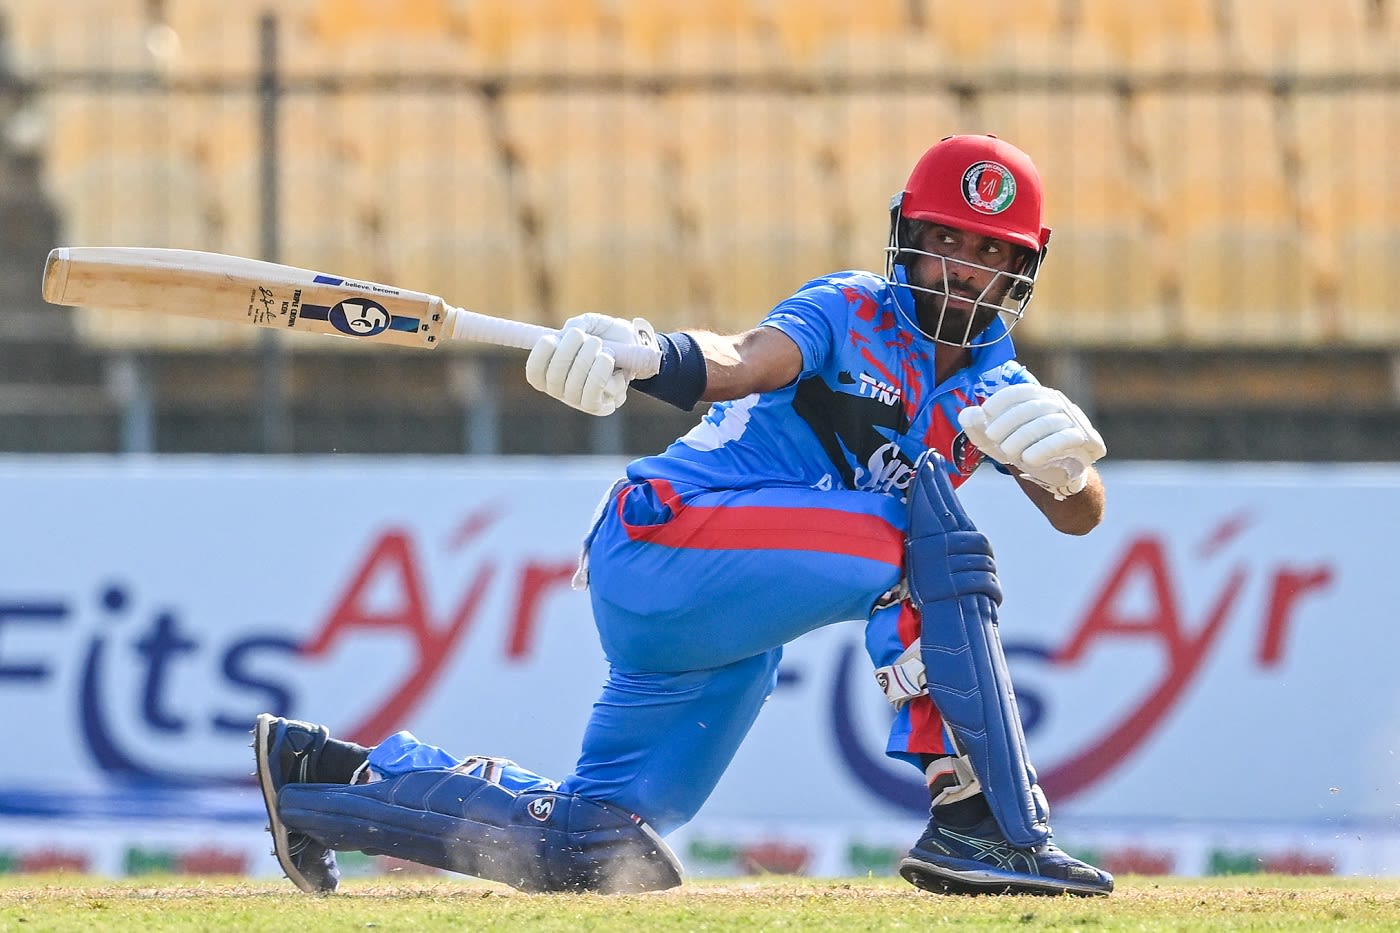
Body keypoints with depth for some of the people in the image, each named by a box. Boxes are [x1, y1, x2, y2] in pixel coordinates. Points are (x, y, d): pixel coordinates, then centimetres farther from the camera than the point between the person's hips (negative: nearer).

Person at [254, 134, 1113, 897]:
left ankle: (322, 775, 27)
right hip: (666, 539, -8)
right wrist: (638, 350, -50)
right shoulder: (852, 315, -9)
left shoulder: (993, 386, 9)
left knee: (582, 846, 13)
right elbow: (747, 359, -29)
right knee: (923, 534, -28)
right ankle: (986, 828, -31)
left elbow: (1081, 514, -3)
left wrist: (1062, 455, -27)